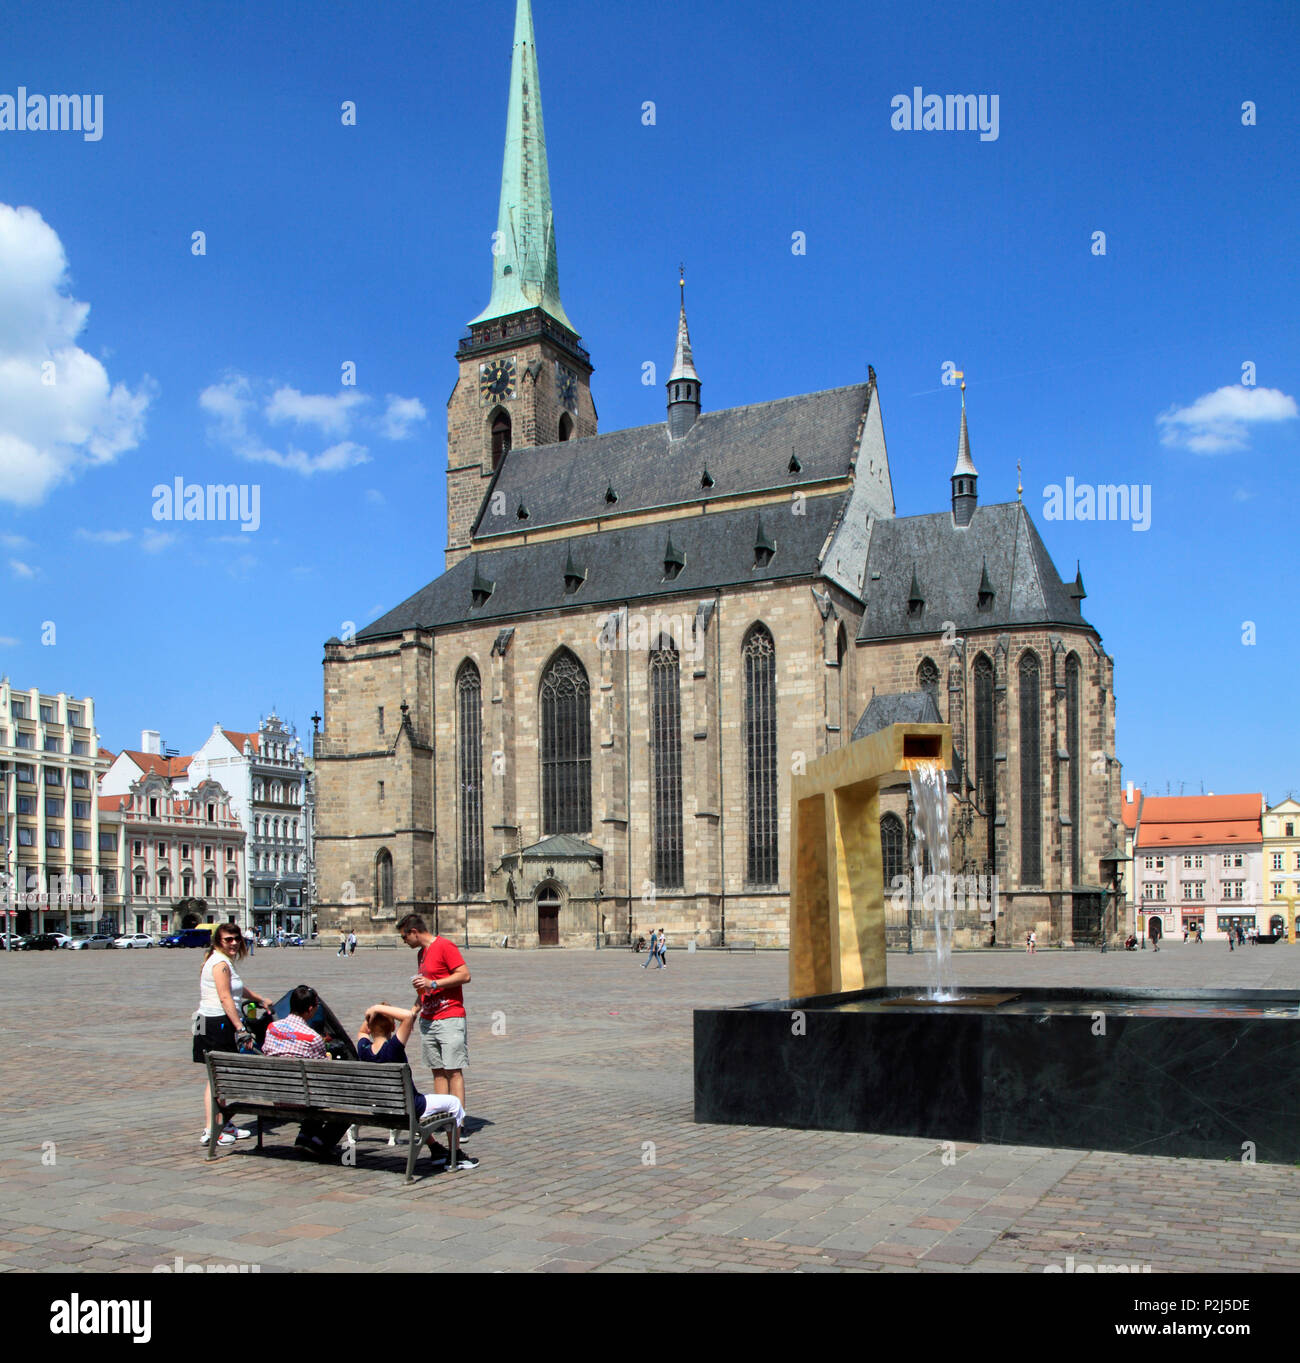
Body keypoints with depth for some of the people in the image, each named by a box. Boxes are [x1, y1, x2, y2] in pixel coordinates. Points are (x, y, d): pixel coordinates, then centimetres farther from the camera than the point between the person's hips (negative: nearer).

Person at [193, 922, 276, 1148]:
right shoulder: (220, 963, -14)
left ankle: (226, 1125, 20)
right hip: (218, 1024, -10)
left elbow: (238, 988, 34)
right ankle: (210, 1131, -3)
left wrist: (261, 1000, 46)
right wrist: (240, 1028, -24)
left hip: (216, 1024, 10)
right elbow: (225, 998, -21)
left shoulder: (225, 962, 18)